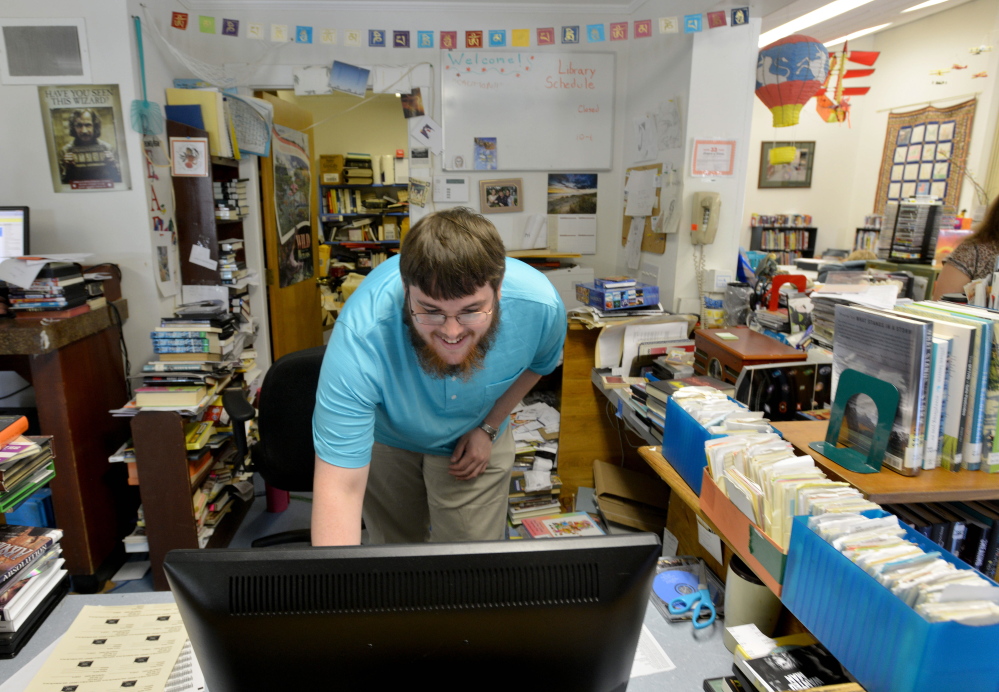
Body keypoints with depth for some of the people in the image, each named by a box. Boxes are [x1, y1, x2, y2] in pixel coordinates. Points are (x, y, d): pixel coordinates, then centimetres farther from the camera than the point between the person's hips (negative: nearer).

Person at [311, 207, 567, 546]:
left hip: (475, 440, 1)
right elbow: (339, 486, -41)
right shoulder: (361, 335, -42)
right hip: (384, 438, 0)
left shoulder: (540, 305, -32)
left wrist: (489, 428, -10)